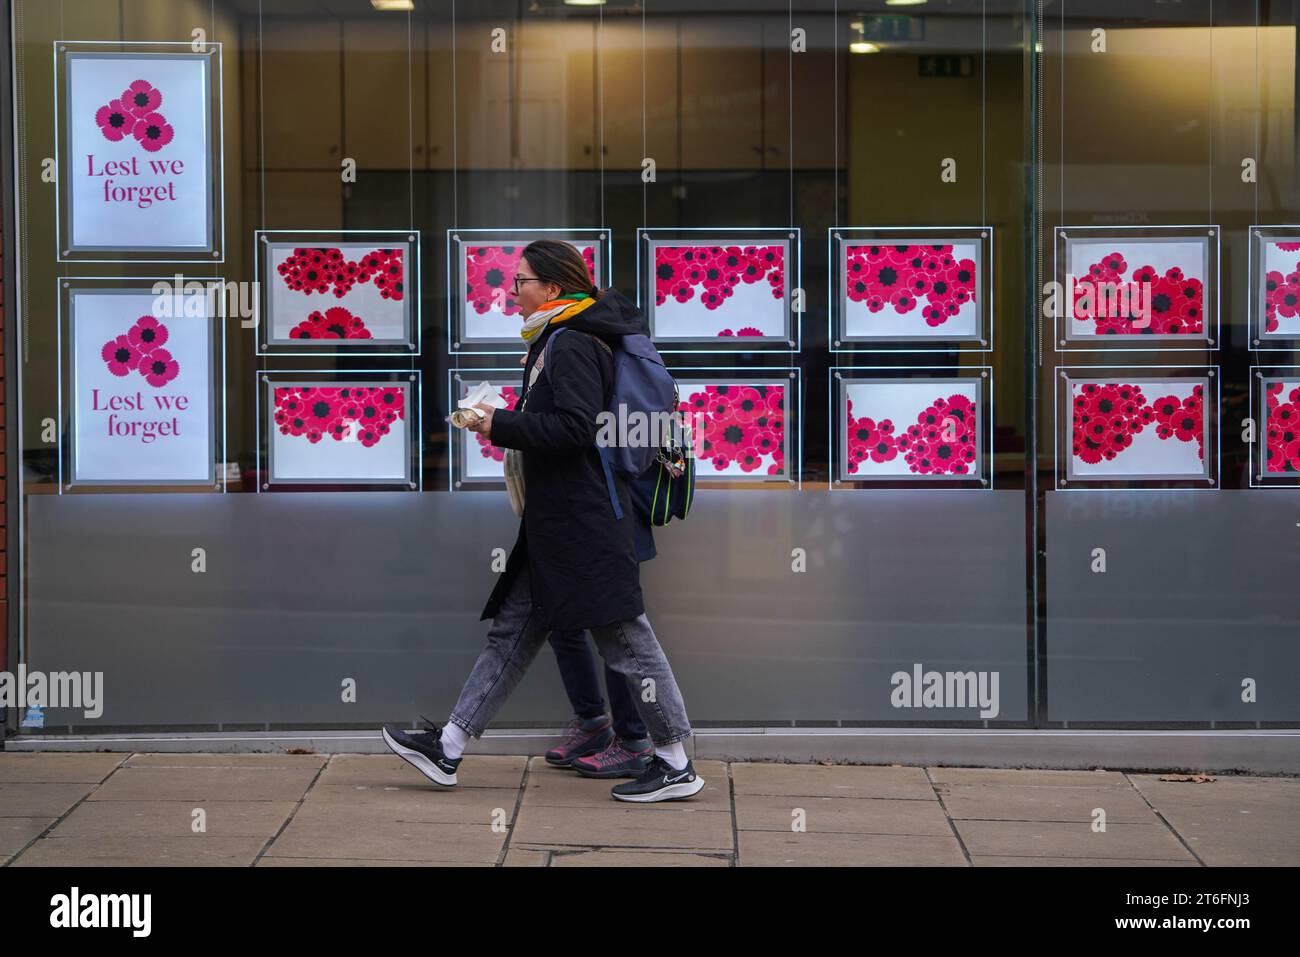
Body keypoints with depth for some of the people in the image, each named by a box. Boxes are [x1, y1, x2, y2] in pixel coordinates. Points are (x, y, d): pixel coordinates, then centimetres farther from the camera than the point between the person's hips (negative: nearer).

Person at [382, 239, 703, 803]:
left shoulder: (572, 344, -14)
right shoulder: (559, 341, 17)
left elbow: (573, 427, -24)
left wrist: (502, 427, -16)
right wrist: (505, 422, 13)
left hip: (586, 527, -11)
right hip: (553, 525, 11)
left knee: (623, 639, -5)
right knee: (512, 631, 10)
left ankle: (675, 766, 3)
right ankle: (447, 750, 14)